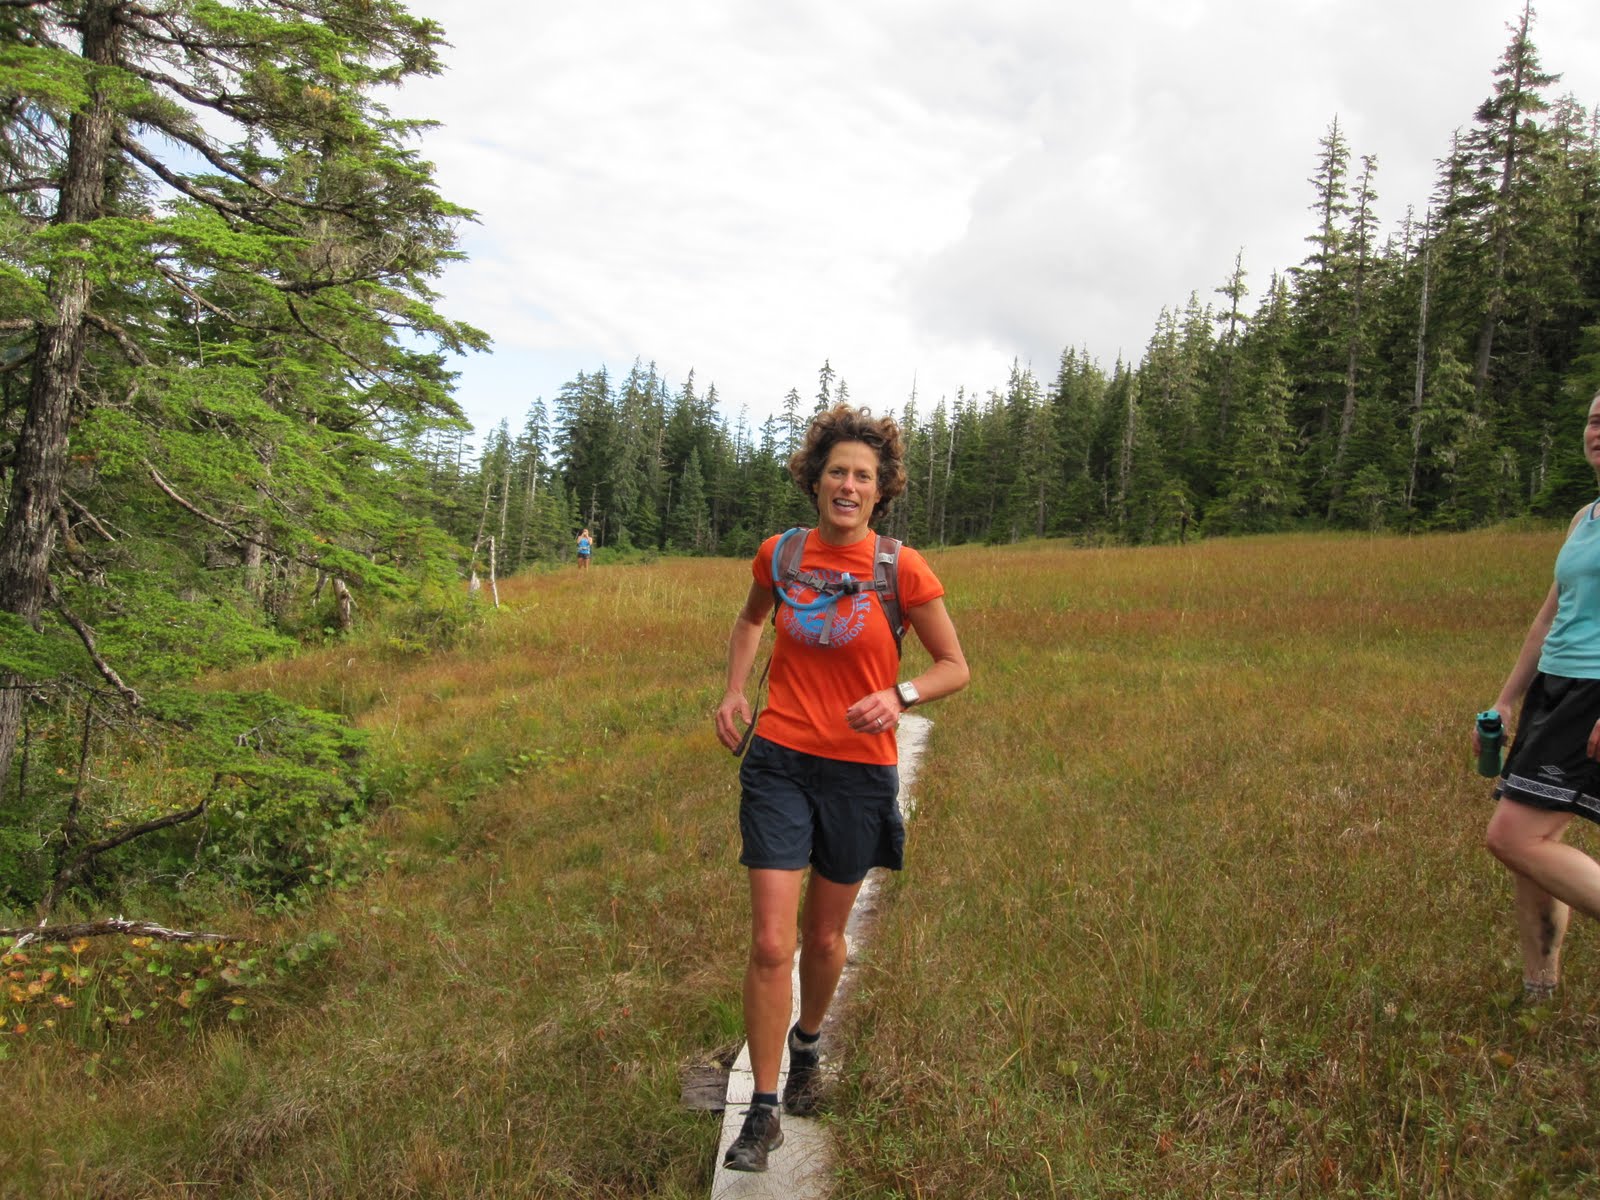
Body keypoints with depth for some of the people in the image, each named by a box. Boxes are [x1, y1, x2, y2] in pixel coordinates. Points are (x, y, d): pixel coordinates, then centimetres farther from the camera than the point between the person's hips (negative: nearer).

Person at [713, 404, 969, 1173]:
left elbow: (955, 666, -2)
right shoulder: (779, 554, -2)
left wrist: (900, 696, -21)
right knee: (770, 943, -6)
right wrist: (734, 690, 3)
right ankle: (762, 1114, 9)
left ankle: (807, 1044, 47)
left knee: (824, 938, 15)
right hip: (779, 763, 1)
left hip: (859, 773, 0)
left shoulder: (902, 570, -10)